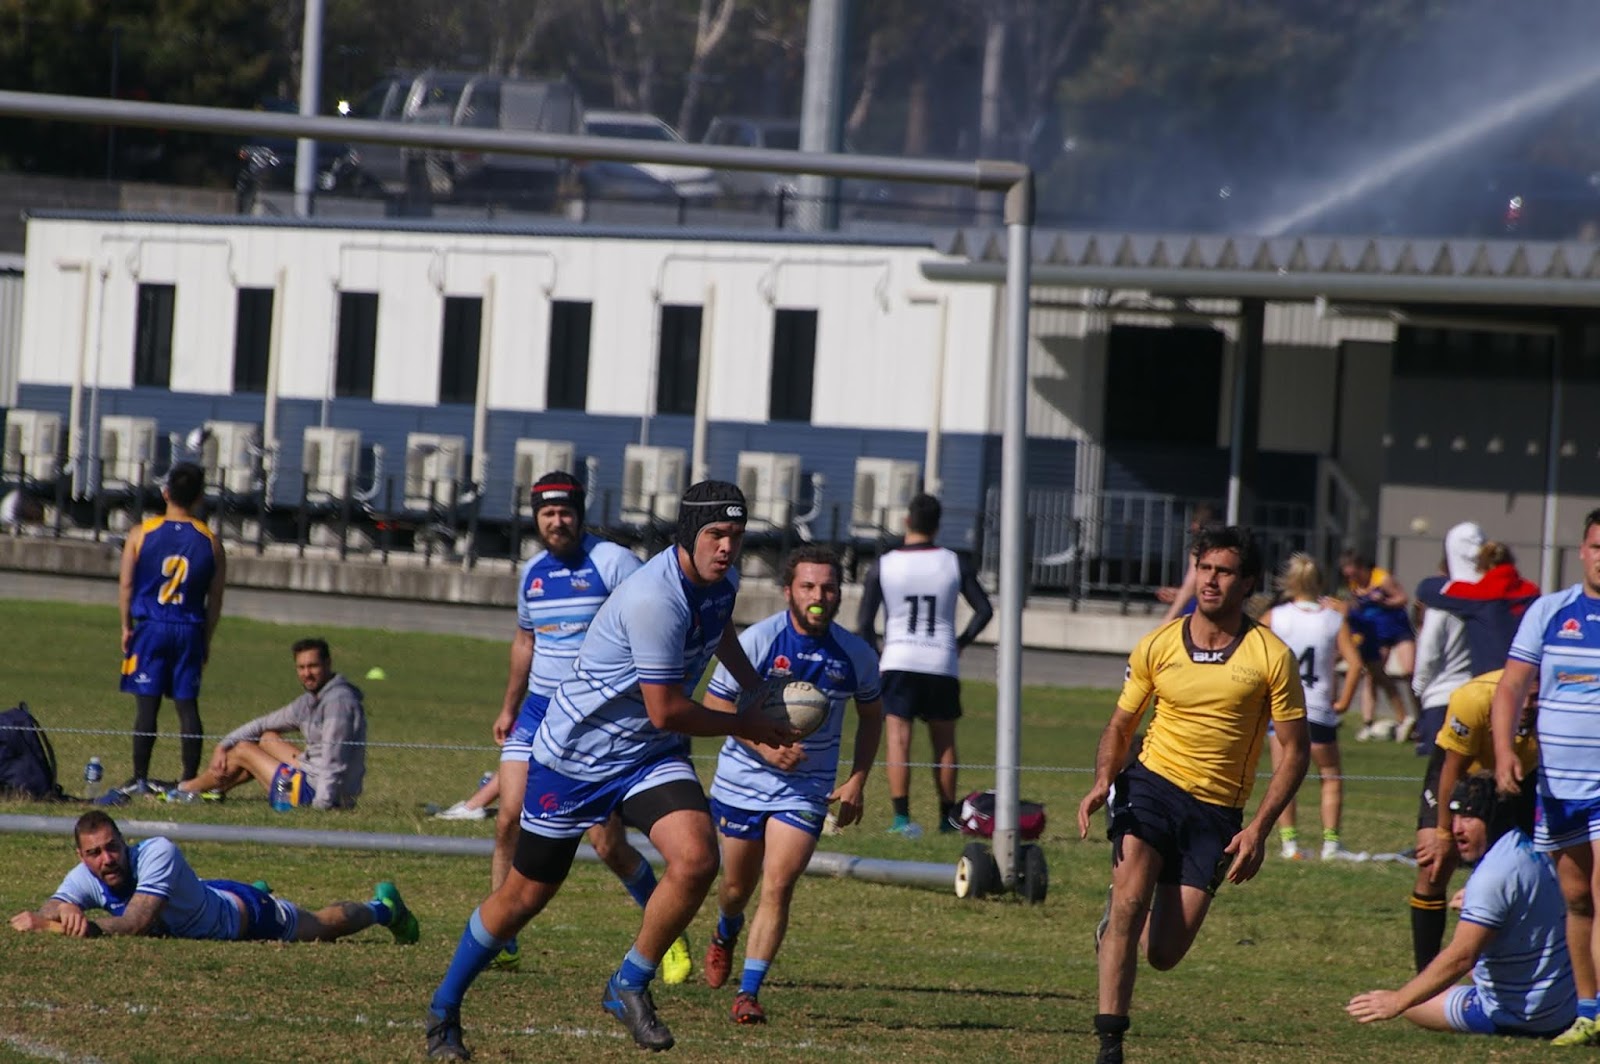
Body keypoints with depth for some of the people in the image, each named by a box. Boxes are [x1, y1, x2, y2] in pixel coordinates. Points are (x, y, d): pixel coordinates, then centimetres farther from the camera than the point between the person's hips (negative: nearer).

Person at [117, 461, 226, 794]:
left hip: (150, 628, -1)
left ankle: (140, 779, 1)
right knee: (187, 706, 4)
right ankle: (190, 781, 3)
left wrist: (127, 627, 7)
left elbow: (126, 585, -2)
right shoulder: (210, 542, 0)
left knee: (146, 704, 1)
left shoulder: (142, 534, -3)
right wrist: (206, 639, 12)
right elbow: (215, 599, 3)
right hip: (190, 630, 1)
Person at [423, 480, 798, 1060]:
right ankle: (444, 1008, 27)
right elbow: (665, 711, -25)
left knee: (696, 858, -20)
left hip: (650, 754, 6)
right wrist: (744, 727, -11)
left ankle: (630, 986, 1)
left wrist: (757, 690, 17)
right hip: (575, 753, -6)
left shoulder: (720, 579, -3)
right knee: (527, 893, 5)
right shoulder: (655, 599, -31)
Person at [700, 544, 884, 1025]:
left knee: (778, 885, -14)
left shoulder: (856, 654, -6)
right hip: (743, 781, 0)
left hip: (806, 786, 0)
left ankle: (749, 992, -7)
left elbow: (871, 713, 11)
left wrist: (857, 780, 2)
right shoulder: (757, 641, -14)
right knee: (738, 886, 14)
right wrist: (763, 745, -20)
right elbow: (716, 703, -7)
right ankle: (725, 935, 50)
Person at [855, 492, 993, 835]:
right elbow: (984, 610, 4)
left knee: (899, 739, -3)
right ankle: (948, 816, 17)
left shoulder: (883, 566, -1)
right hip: (942, 664, 1)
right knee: (944, 742, 12)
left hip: (898, 662, -1)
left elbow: (864, 622, 0)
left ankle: (901, 816, -14)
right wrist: (962, 642, 19)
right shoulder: (954, 563, 2)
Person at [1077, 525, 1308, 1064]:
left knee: (1163, 953, -1)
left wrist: (1258, 828, -11)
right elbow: (1120, 725, 11)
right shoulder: (1157, 646, 0)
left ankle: (1118, 922, 37)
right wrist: (1102, 782, -10)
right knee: (1129, 899, -26)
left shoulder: (1271, 656, -6)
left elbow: (1295, 750, -1)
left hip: (1216, 812, 0)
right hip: (1152, 783, 0)